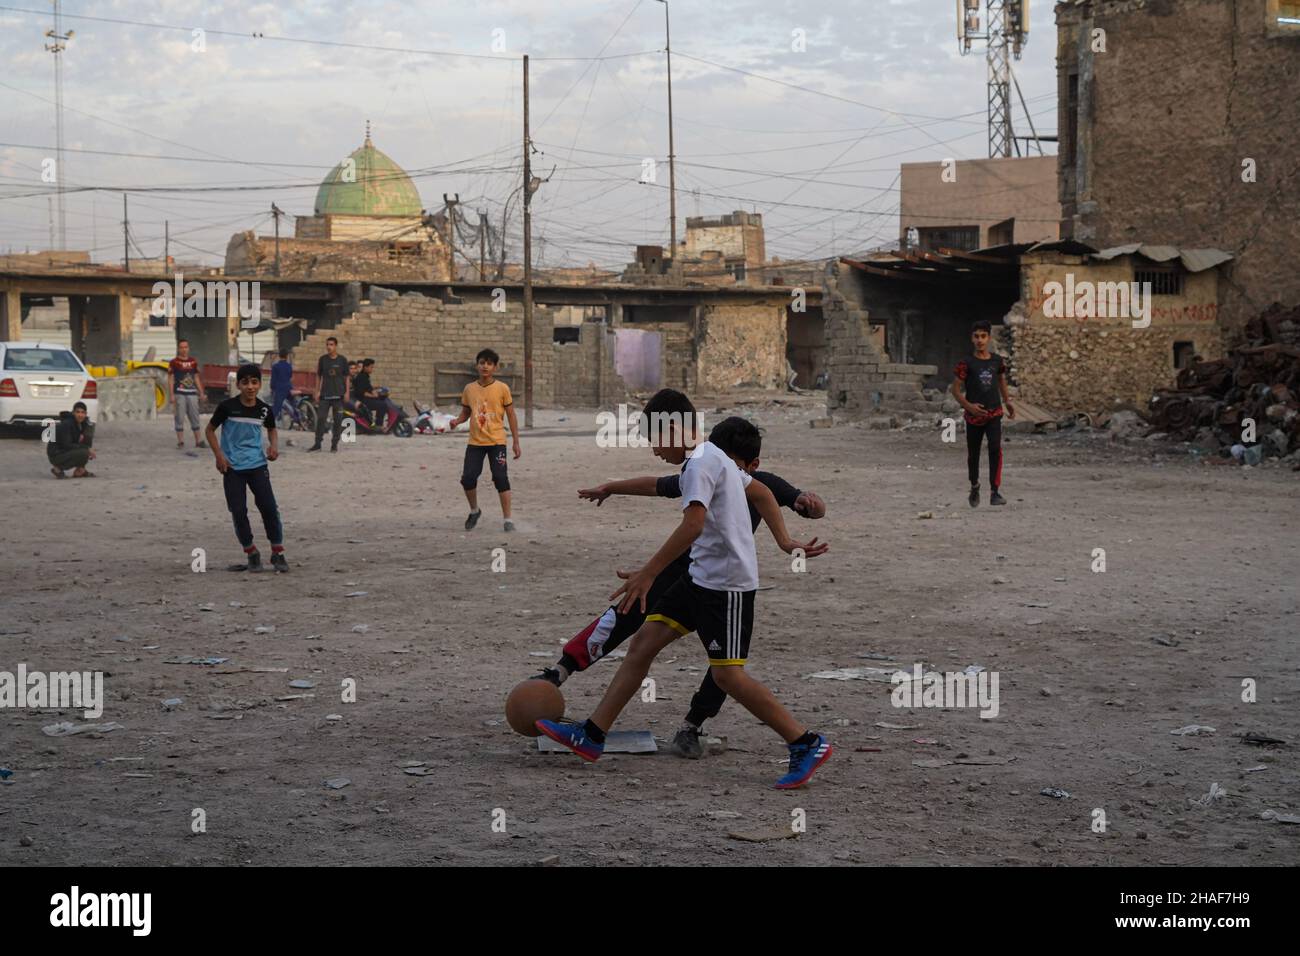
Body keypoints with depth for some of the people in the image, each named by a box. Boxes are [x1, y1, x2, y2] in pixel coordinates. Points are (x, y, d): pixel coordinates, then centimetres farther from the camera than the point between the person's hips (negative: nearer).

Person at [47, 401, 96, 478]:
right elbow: (66, 445, -26)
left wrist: (84, 437, -16)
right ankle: (58, 468, -10)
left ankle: (80, 470, 3)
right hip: (56, 455, -8)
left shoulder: (83, 423, 3)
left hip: (68, 452, 8)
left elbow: (89, 443, 7)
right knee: (84, 453, -28)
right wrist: (87, 448, -25)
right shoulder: (67, 424, -21)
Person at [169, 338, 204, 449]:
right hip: (179, 394, -4)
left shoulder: (193, 361, 12)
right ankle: (180, 441, 3)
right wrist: (172, 395, -9)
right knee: (179, 418, -2)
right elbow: (171, 379, -2)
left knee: (195, 418, 7)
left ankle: (198, 441, 13)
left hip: (192, 393, 4)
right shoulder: (174, 362, -1)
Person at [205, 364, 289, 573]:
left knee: (269, 508, -7)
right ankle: (252, 554, 15)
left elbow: (271, 429, 19)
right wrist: (218, 455, -8)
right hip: (232, 467, -1)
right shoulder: (227, 407, -10)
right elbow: (210, 430, 2)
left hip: (257, 464, 1)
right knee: (238, 512, -1)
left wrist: (272, 445, 0)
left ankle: (278, 553, 6)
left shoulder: (264, 409, -2)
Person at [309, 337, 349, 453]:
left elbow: (346, 377, 6)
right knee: (320, 418, -2)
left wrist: (347, 392, 0)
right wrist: (317, 392, 5)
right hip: (325, 394, 1)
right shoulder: (322, 359, 6)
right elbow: (318, 376, 10)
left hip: (338, 394, -1)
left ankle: (334, 445, 10)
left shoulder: (342, 360, 3)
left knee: (338, 420, 1)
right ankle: (317, 444, 3)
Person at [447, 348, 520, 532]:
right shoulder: (469, 389, 5)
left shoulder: (502, 388, -3)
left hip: (497, 441, -3)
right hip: (475, 442, 3)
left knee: (500, 477, -10)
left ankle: (507, 519, -3)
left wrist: (516, 443, -2)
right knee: (468, 478, -6)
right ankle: (474, 511, 20)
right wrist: (456, 421, -8)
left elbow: (511, 416, 1)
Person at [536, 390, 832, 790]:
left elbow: (693, 524, -29)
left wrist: (648, 574, -31)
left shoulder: (700, 464, -16)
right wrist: (784, 542, 22)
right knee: (643, 641, 6)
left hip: (728, 583, -10)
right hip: (703, 577, 10)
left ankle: (807, 744, 0)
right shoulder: (714, 457, 16)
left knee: (728, 674, -9)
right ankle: (591, 735, 7)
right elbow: (761, 493, 26)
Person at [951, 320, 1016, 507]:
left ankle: (994, 492, -20)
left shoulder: (997, 361, 2)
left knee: (995, 448, -19)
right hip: (974, 416, -1)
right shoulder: (966, 364, -7)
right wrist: (968, 405, -20)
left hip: (994, 414, 1)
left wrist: (1007, 402, 24)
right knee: (973, 454, 11)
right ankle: (974, 487, 37)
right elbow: (956, 389, -6)